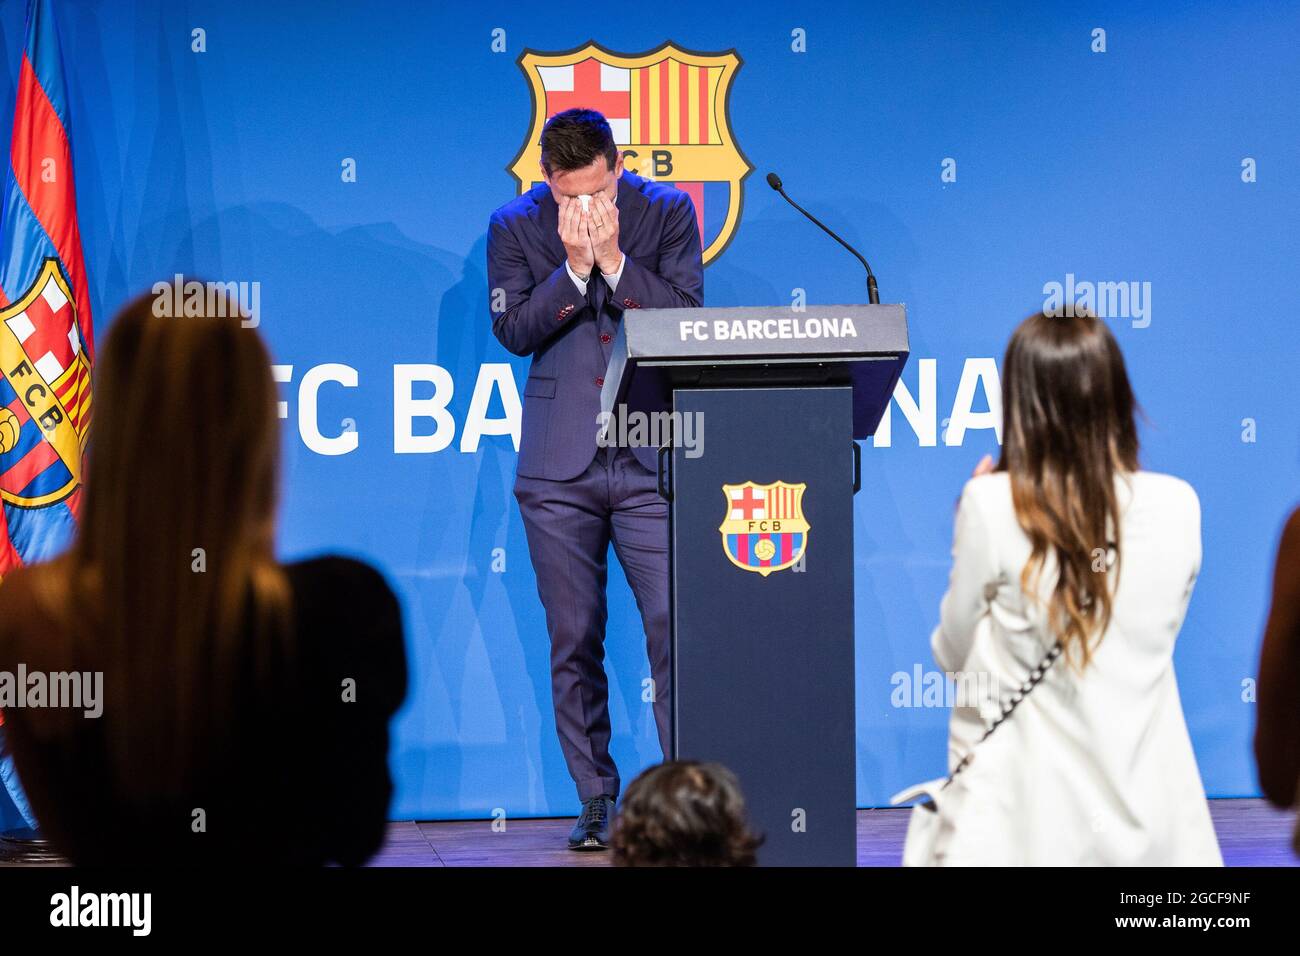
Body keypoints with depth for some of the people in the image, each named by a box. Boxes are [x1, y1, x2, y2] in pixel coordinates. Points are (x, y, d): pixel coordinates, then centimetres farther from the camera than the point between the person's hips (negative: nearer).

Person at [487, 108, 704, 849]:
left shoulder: (667, 212, 3)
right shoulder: (517, 227, 3)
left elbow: (688, 315, -6)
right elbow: (514, 329, -6)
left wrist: (614, 260, -14)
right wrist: (574, 268, -16)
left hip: (652, 457, -1)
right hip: (559, 467, 1)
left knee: (674, 627, -6)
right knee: (574, 640, 3)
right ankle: (597, 802, 12)